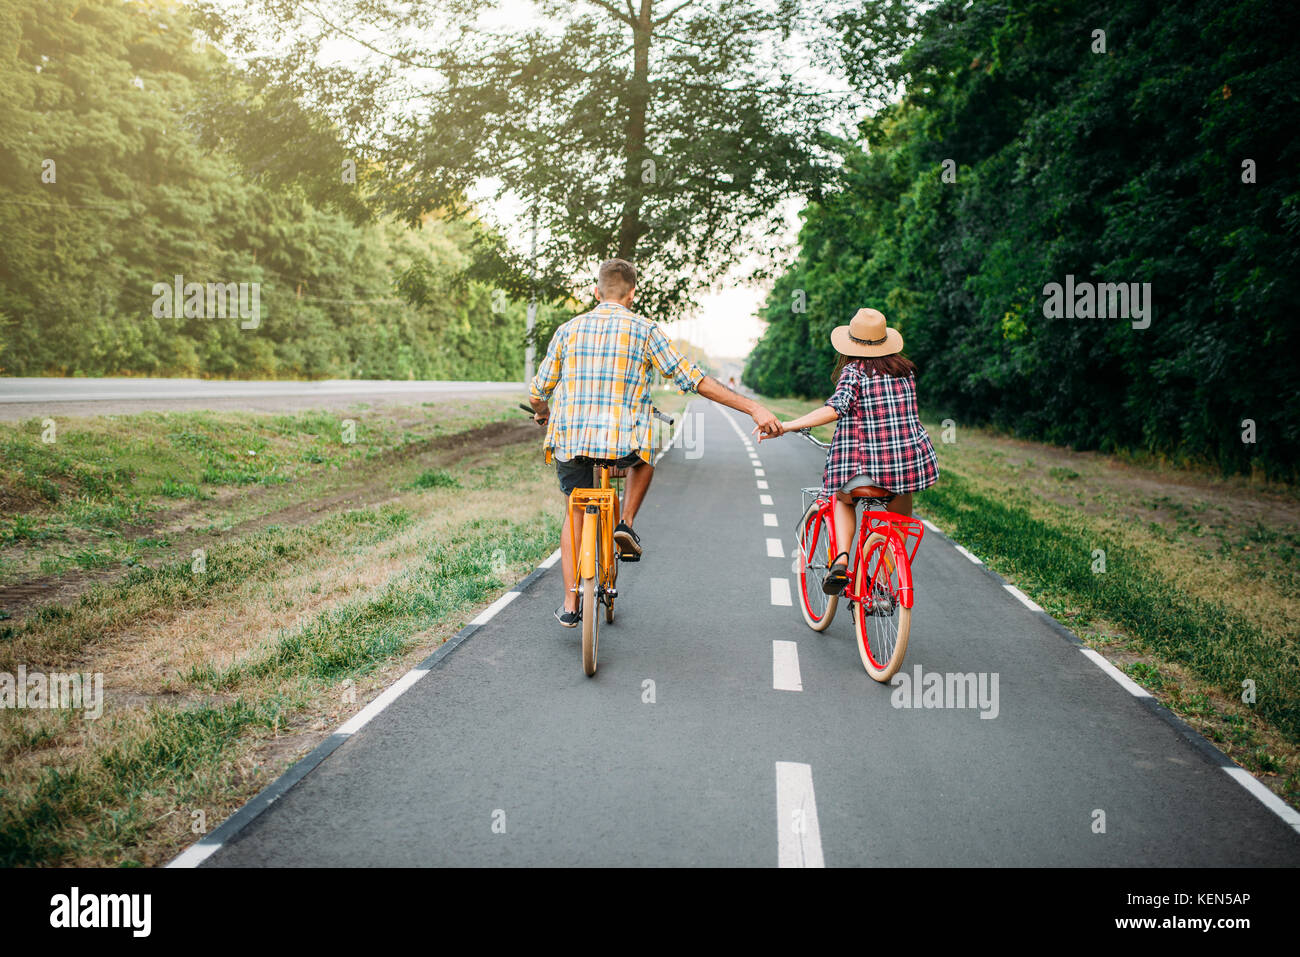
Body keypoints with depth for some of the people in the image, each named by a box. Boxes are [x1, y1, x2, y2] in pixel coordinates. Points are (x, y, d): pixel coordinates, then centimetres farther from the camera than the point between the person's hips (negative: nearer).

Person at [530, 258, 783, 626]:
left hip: (569, 442, 2)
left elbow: (538, 392, 10)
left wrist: (543, 415, 35)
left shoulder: (569, 329, 6)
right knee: (643, 457, 34)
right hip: (621, 443, -2)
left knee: (575, 515, 22)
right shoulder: (644, 330, -1)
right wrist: (754, 408, -3)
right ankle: (627, 525, 16)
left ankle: (570, 605, 17)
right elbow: (693, 379, -5)